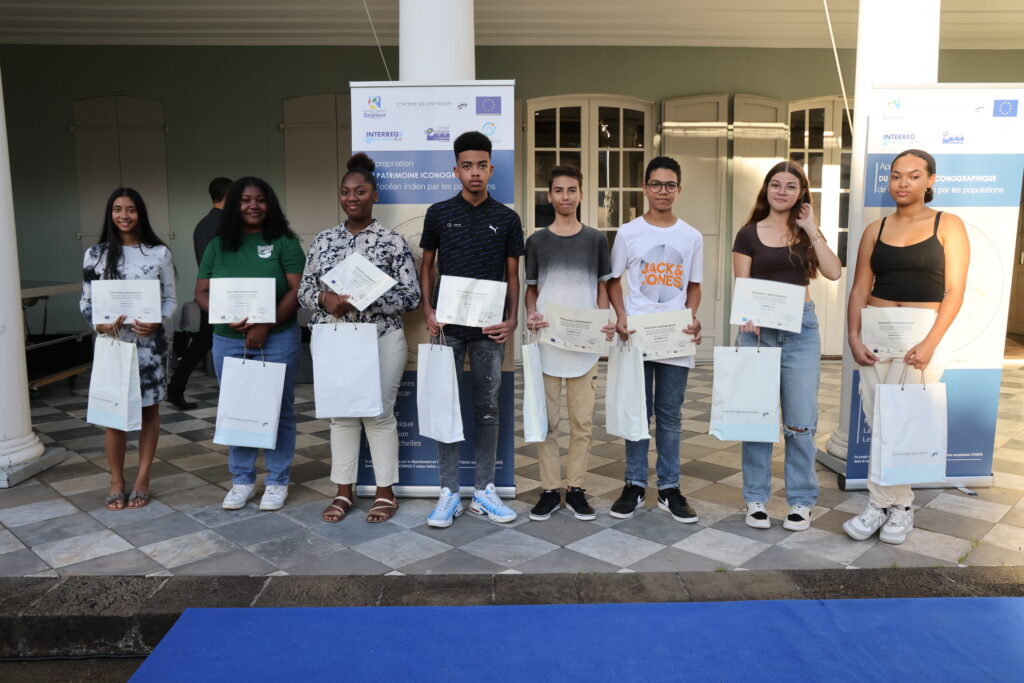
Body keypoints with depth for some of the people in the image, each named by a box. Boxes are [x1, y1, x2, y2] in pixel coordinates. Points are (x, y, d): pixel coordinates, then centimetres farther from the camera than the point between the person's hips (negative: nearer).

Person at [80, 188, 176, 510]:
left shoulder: (159, 253, 1)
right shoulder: (95, 254, 4)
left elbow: (171, 298, 3)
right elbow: (86, 300, 6)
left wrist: (157, 322, -15)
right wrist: (99, 323, -13)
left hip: (150, 342, 0)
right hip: (112, 342, 0)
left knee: (149, 410, 6)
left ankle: (142, 480, 18)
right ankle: (116, 482, 17)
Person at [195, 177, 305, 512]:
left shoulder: (284, 242, -1)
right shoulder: (217, 246, 9)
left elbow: (297, 290, -8)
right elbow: (202, 293, 6)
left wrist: (265, 326, -17)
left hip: (277, 340, -3)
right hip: (228, 342, 3)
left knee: (278, 412, 4)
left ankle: (277, 481, 18)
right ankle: (242, 480, 25)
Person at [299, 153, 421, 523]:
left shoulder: (392, 241, -3)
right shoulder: (323, 240, 8)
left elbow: (411, 295, -7)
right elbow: (304, 290, 10)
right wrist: (325, 298, -13)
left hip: (381, 339, -4)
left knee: (379, 414, 2)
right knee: (341, 414, 10)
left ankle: (385, 492, 17)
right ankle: (343, 491, 23)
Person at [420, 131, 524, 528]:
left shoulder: (506, 219, 5)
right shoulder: (439, 214, 4)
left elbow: (512, 275, 7)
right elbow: (427, 266, 10)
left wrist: (513, 318, -8)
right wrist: (428, 311, -5)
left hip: (489, 328, 1)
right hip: (448, 326, 0)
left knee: (487, 407, 7)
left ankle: (484, 491, 19)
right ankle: (449, 492, 13)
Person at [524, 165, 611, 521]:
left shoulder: (596, 240, 6)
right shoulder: (537, 241, 6)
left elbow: (602, 288, 9)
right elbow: (530, 289, 9)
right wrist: (531, 314, -11)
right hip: (546, 342, 0)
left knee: (582, 421, 5)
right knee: (546, 420, 5)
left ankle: (576, 488, 18)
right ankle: (550, 489, 16)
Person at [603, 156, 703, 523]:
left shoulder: (691, 237, 7)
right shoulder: (628, 232, 3)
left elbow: (694, 286, 13)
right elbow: (613, 280, 7)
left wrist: (692, 317, -6)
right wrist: (621, 317, -9)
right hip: (636, 337, -1)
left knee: (669, 415, 8)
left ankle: (669, 488, 18)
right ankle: (635, 485, 17)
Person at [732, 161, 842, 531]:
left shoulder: (807, 233, 10)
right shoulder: (749, 234, 5)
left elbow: (833, 272, -5)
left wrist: (811, 229, -4)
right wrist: (747, 318, -18)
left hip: (801, 328, 1)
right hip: (758, 327, -1)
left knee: (801, 420, 1)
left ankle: (801, 501, 14)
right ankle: (756, 499, 15)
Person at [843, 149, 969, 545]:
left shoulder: (948, 226, 2)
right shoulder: (875, 230, 10)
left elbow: (954, 292, -5)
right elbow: (860, 289, 7)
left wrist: (930, 343, -16)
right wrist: (853, 338, -7)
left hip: (922, 337, -3)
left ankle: (882, 505, 11)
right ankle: (899, 508, 15)